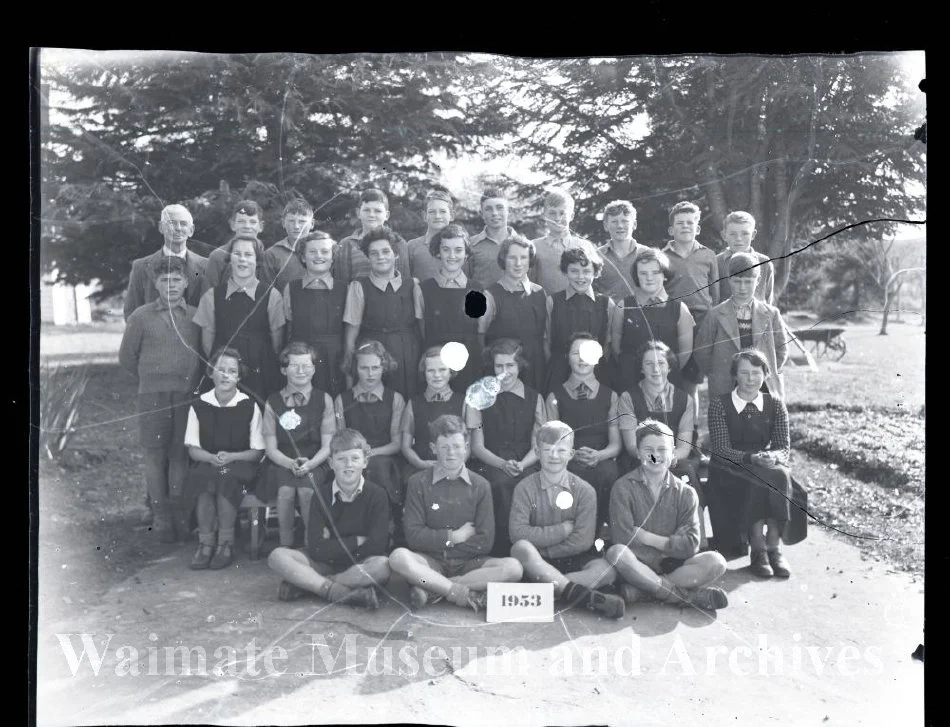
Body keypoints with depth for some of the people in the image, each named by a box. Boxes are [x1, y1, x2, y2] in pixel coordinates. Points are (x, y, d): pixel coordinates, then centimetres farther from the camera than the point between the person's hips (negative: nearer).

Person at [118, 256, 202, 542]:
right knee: (155, 455, 1)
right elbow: (127, 356, 10)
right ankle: (161, 516, 7)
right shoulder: (141, 317, 3)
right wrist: (152, 378, 14)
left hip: (188, 395, 1)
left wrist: (192, 379, 10)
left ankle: (178, 513, 10)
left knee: (181, 454, 2)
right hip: (152, 395, -1)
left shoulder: (197, 316, 6)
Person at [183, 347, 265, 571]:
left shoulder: (250, 406, -2)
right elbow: (193, 449, 4)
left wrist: (230, 457, -16)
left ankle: (226, 543, -22)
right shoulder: (199, 406, 4)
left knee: (226, 480, -34)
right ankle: (205, 544, -23)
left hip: (240, 465, -2)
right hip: (206, 463, 2)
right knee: (202, 479, -32)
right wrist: (212, 458, -16)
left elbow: (257, 451, 0)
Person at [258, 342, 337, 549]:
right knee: (285, 490, -30)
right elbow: (270, 448, 3)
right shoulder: (273, 402, 8)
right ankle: (285, 546, -14)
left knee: (307, 489, -31)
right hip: (282, 463, 1)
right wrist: (291, 463, -17)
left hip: (315, 464, -1)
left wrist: (310, 464, -17)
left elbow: (328, 445, 2)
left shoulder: (324, 400, 7)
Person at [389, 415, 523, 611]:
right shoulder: (418, 482, 2)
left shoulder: (480, 486, 5)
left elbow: (485, 543, -2)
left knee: (513, 568, -25)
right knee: (399, 557, -32)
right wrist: (453, 537, -7)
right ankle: (465, 593, -24)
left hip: (467, 564, 2)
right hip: (430, 562, -2)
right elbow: (413, 536, -6)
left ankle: (428, 586, -21)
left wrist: (436, 541, -6)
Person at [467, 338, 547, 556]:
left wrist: (522, 464, -14)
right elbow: (477, 446, 3)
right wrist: (503, 464, -15)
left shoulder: (534, 398, 11)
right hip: (490, 463, -1)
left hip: (526, 464, 1)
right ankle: (503, 549, -22)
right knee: (502, 484, -34)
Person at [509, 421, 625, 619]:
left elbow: (583, 541, -10)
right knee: (520, 548, -33)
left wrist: (540, 551, -13)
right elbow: (518, 532, -16)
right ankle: (582, 595, -36)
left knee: (607, 570, -28)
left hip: (573, 560, 1)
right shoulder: (525, 488, -2)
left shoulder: (585, 491, -1)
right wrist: (564, 529, -14)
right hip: (538, 564, -1)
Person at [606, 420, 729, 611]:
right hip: (637, 565, -3)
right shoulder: (623, 488, -1)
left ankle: (639, 590, -26)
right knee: (615, 553, -35)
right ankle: (689, 596, -24)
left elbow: (690, 545, -3)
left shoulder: (685, 493, 7)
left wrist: (648, 538, -10)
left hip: (674, 566, 3)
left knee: (715, 562, -22)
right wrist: (670, 543, -10)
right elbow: (625, 541, -11)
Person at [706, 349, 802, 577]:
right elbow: (721, 449, -10)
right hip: (729, 471, -3)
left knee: (781, 475, -31)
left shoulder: (775, 405, 9)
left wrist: (773, 457, -23)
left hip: (768, 468, 3)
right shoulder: (719, 405, -1)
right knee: (757, 480, -33)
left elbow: (783, 448, 2)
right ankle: (758, 549, -28)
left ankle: (774, 548, -28)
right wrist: (752, 458, -27)